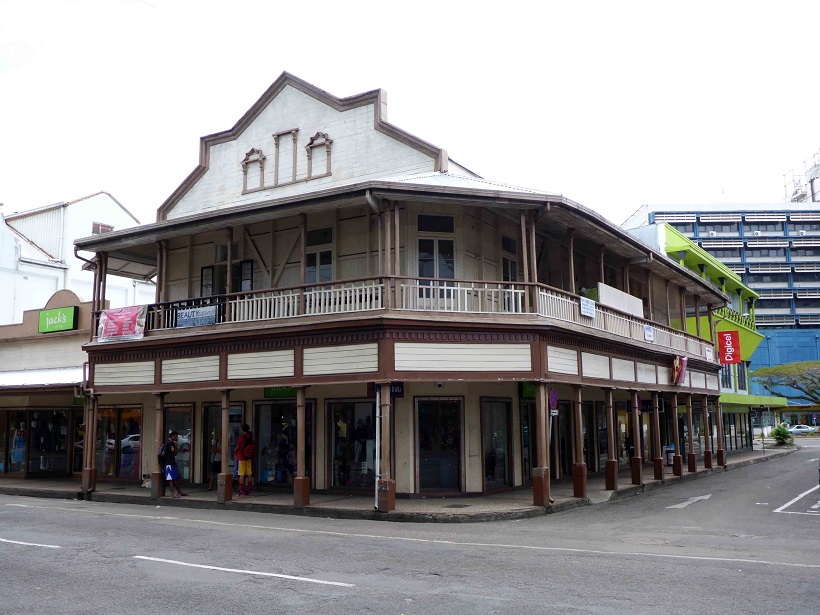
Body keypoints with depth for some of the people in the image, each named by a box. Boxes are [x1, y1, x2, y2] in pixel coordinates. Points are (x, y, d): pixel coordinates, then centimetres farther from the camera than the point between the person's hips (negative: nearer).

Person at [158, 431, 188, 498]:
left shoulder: (173, 444, 14)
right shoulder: (167, 443, -13)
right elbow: (163, 453, -15)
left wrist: (176, 445, 4)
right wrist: (161, 460, -1)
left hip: (173, 463, 9)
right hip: (168, 463, -9)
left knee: (176, 478, 11)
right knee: (171, 479, -7)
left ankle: (179, 492, 15)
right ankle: (173, 493, -6)